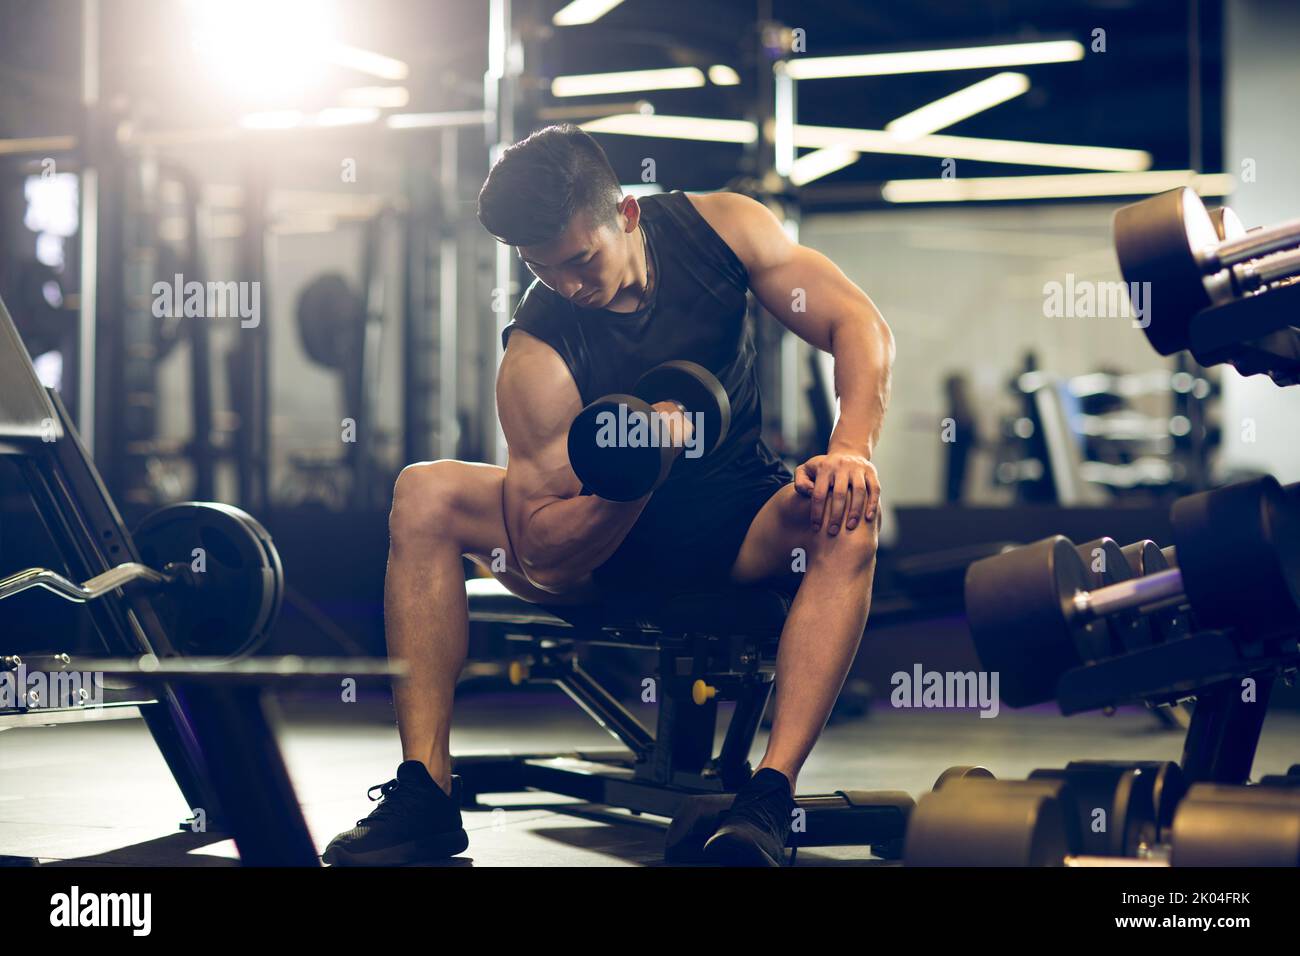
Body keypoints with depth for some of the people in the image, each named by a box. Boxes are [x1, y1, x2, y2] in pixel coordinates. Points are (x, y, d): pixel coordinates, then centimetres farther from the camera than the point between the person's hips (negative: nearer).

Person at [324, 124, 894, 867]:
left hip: (742, 533, 1)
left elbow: (861, 326, -15)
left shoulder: (717, 227, -12)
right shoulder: (537, 358, -19)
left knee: (848, 517, -35)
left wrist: (851, 449, -33)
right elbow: (542, 556, -21)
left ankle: (771, 798, -41)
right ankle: (425, 792, -26)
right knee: (425, 495, -23)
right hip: (608, 538, 0)